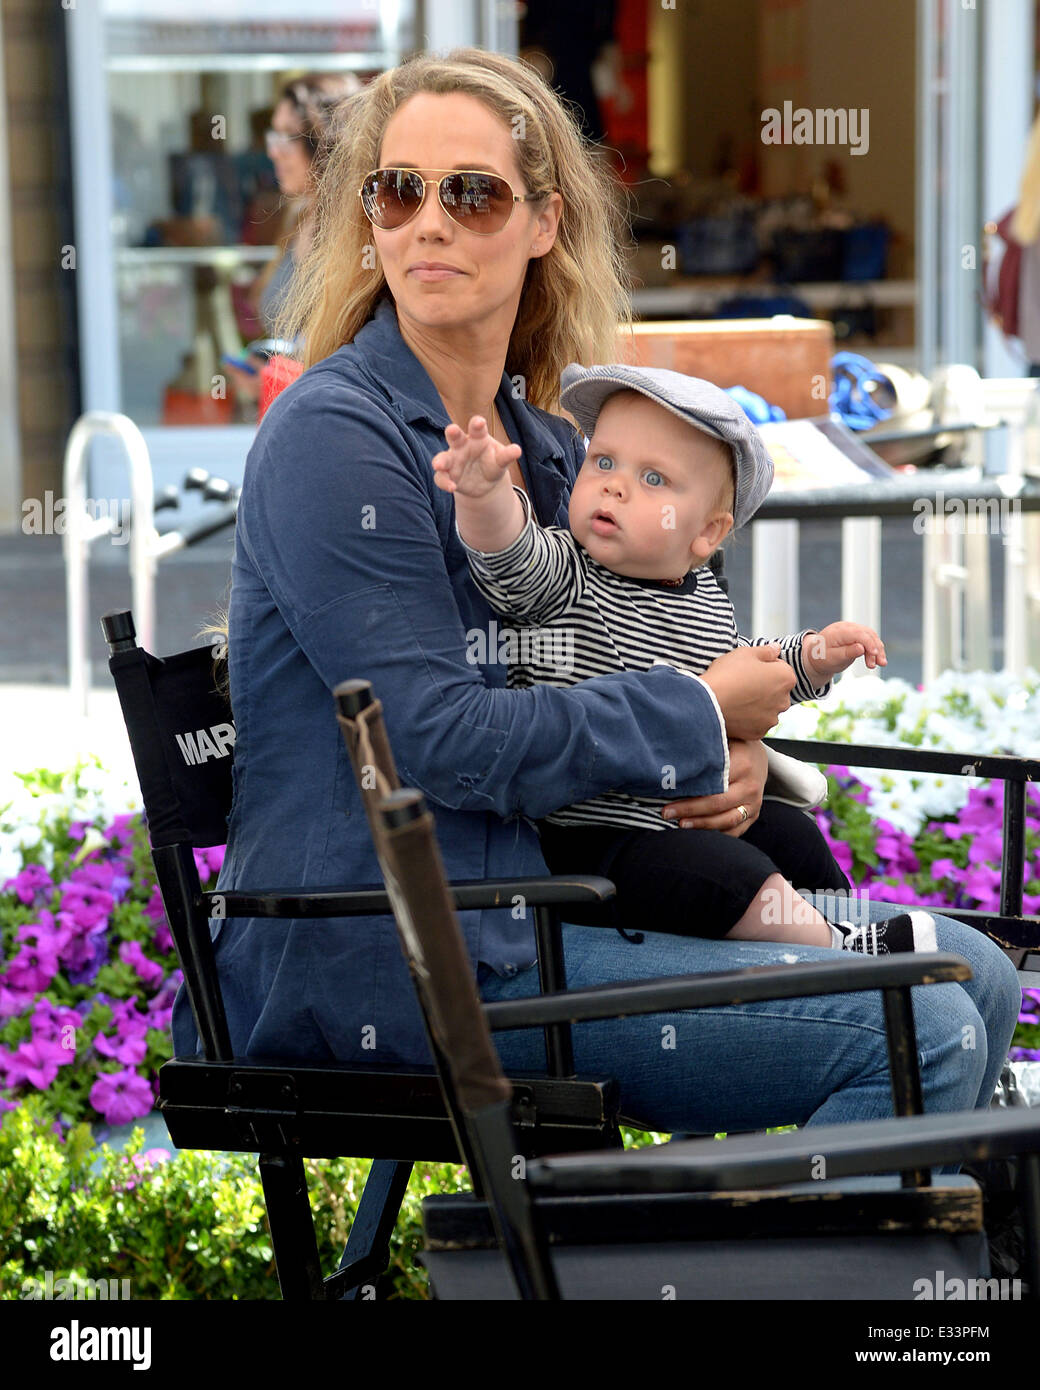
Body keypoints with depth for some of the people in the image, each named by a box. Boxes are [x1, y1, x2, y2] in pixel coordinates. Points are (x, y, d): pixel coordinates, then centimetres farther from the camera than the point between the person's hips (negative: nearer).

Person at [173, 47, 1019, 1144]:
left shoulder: (541, 439, 12)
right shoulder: (330, 436, -13)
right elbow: (440, 741, -19)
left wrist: (732, 758, 0)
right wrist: (701, 718, -9)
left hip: (540, 894, 9)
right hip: (387, 958, -9)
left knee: (973, 977, 10)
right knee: (917, 1037, -16)